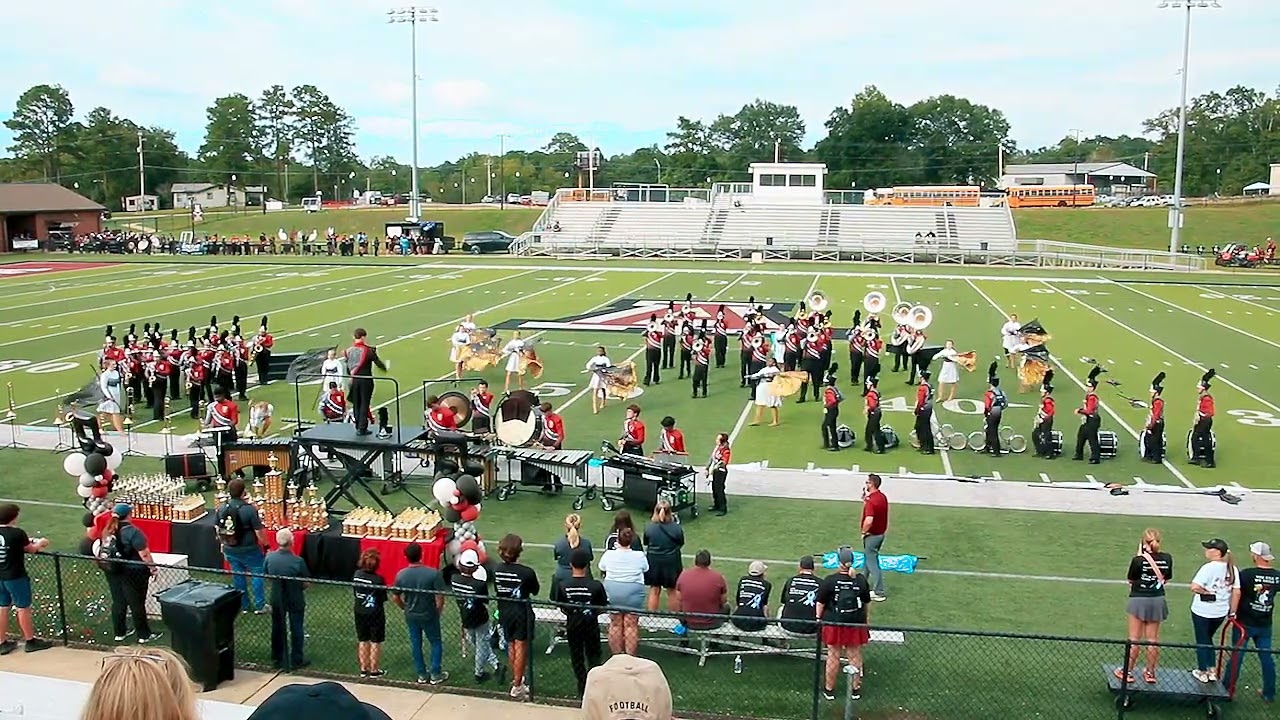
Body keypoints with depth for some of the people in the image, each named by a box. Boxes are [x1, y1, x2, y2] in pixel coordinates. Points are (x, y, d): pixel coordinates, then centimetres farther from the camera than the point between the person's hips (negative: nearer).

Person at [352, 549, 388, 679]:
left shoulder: (357, 574, -7)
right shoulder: (378, 579, -22)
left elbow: (355, 590, 4)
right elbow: (383, 599, -15)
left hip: (360, 613, 5)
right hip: (375, 614, -5)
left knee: (363, 641, 17)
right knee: (375, 642, 9)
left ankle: (364, 669, 26)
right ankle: (374, 670, 18)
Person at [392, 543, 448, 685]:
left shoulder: (401, 575, -13)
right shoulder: (433, 573, -22)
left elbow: (395, 598, -3)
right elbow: (439, 598, -19)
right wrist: (437, 612, 0)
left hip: (411, 616, 3)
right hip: (429, 615, -3)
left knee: (415, 644, 18)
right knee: (436, 643, 16)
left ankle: (422, 675, 28)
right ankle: (435, 675, 21)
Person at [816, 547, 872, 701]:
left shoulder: (829, 581, -14)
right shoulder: (861, 580, -6)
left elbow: (820, 603, -8)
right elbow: (867, 603, 6)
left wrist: (819, 619, 6)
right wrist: (863, 619, 21)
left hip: (834, 623, -2)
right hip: (856, 624, 2)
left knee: (833, 656, 10)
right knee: (855, 655, 15)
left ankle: (829, 689, 22)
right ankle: (856, 688, 26)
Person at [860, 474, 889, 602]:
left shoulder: (871, 501, -26)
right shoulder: (882, 497, 3)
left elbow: (869, 521, -37)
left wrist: (864, 531, -19)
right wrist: (865, 498, 5)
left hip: (872, 535, -10)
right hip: (881, 533, 10)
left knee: (872, 563, 0)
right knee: (869, 559, 24)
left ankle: (879, 593, 4)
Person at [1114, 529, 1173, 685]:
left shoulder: (1138, 560, -18)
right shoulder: (1167, 559, -7)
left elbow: (1131, 580, -5)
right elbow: (1167, 579, 4)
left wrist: (1139, 556, -6)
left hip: (1139, 600, -3)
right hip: (1157, 600, 3)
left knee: (1134, 639, 6)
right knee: (1153, 639, 14)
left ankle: (1128, 672, 16)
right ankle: (1150, 673, 24)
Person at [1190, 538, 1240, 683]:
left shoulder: (1209, 567, -20)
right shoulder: (1232, 568, -2)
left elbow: (1194, 587, -30)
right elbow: (1237, 591, -1)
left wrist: (1207, 592, -13)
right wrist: (1232, 611, 5)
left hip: (1202, 611, -6)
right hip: (1221, 612, 6)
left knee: (1202, 641, 12)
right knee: (1208, 639, 25)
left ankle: (1203, 672, 25)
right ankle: (1212, 671, 26)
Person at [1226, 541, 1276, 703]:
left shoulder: (1246, 574, -19)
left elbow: (1237, 592, -24)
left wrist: (1233, 612, -17)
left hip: (1245, 623, -4)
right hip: (1265, 625, 4)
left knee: (1236, 655, 6)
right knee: (1267, 657, 13)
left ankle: (1227, 688, 13)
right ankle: (1269, 693, 21)